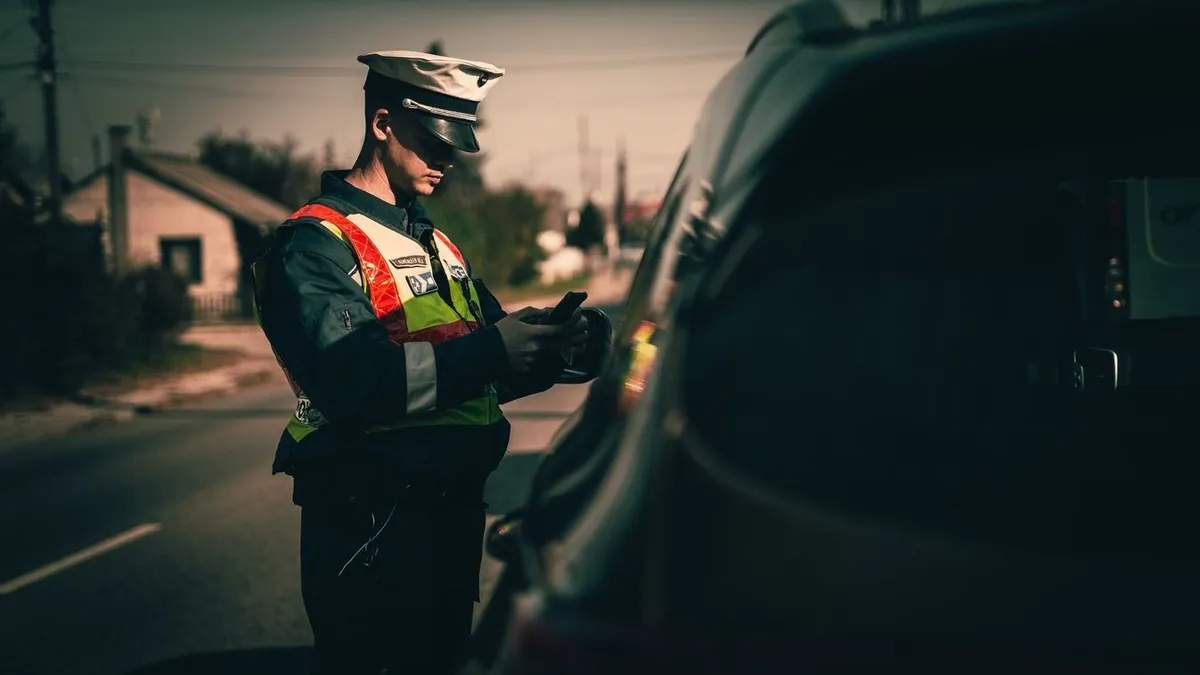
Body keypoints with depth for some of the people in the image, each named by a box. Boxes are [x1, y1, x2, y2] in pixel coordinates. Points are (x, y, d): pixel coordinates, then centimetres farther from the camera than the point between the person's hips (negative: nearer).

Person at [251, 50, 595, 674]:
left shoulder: (438, 243, 16)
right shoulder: (316, 243, -12)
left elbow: (477, 377, 13)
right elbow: (353, 379, -27)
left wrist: (545, 348, -8)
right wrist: (488, 351, -31)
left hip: (454, 507, 8)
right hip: (369, 522, -8)